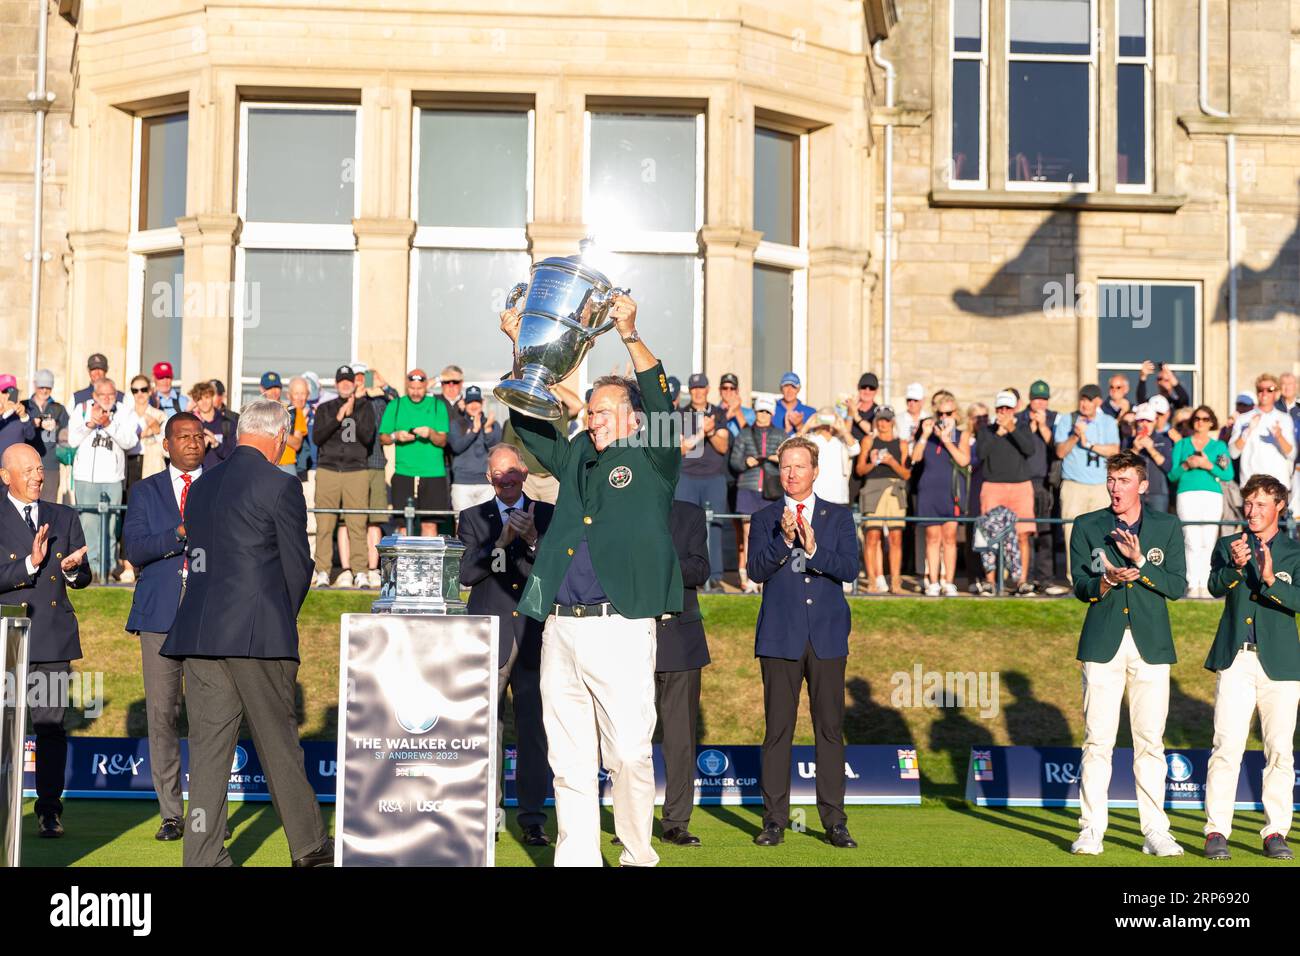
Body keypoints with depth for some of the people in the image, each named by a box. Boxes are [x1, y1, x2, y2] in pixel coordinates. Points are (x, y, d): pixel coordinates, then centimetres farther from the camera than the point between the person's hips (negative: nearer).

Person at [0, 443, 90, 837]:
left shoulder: (64, 517, 14)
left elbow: (83, 578, 11)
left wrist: (70, 568, -9)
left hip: (55, 634, 2)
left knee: (52, 724, 1)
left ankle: (49, 810, 6)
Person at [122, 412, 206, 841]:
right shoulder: (145, 492, 14)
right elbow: (133, 548, -1)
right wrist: (181, 534, -14)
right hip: (160, 615, 1)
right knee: (162, 713, 0)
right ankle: (171, 814, 9)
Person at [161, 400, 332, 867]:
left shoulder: (202, 485, 14)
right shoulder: (280, 485, -7)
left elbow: (198, 559, 17)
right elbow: (298, 566, -5)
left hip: (198, 632, 6)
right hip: (257, 634, -5)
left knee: (208, 746, 6)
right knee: (279, 743, 7)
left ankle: (203, 856, 5)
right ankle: (308, 845, 20)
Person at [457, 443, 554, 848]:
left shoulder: (548, 515, 10)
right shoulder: (472, 518, 10)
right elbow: (466, 573, -4)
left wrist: (533, 539, -17)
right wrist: (500, 542, -18)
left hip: (534, 637, 0)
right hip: (488, 640, 0)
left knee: (534, 731, 1)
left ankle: (532, 820, 7)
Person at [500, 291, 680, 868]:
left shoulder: (652, 461, 7)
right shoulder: (576, 456, 21)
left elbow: (662, 406, -7)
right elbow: (530, 420, 25)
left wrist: (630, 335, -16)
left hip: (620, 627, -5)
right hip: (560, 626, 5)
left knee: (628, 755, -5)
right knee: (570, 760, 8)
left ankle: (638, 857, 12)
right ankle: (577, 857, 15)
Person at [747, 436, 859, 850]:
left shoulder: (839, 517, 9)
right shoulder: (765, 518, 8)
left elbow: (849, 569, -3)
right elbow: (756, 570, -5)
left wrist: (813, 549, -17)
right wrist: (785, 539, -18)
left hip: (827, 637, 1)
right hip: (780, 637, 0)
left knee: (830, 729, 2)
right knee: (778, 730, 1)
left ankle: (835, 822, 8)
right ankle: (774, 820, 7)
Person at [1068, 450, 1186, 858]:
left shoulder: (1167, 527, 7)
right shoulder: (1086, 526, 6)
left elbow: (1178, 586, -1)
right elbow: (1080, 586, 0)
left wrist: (1139, 562, -14)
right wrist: (1107, 581, -21)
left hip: (1151, 645, 0)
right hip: (1103, 644, 0)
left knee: (1150, 742, 2)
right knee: (1097, 741, -1)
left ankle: (1155, 833, 8)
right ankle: (1091, 831, 4)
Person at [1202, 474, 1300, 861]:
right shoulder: (1227, 546, 10)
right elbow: (1215, 587, -8)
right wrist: (1235, 566, -28)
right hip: (1235, 659, 0)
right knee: (1226, 747, -7)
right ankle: (1216, 832, -2)